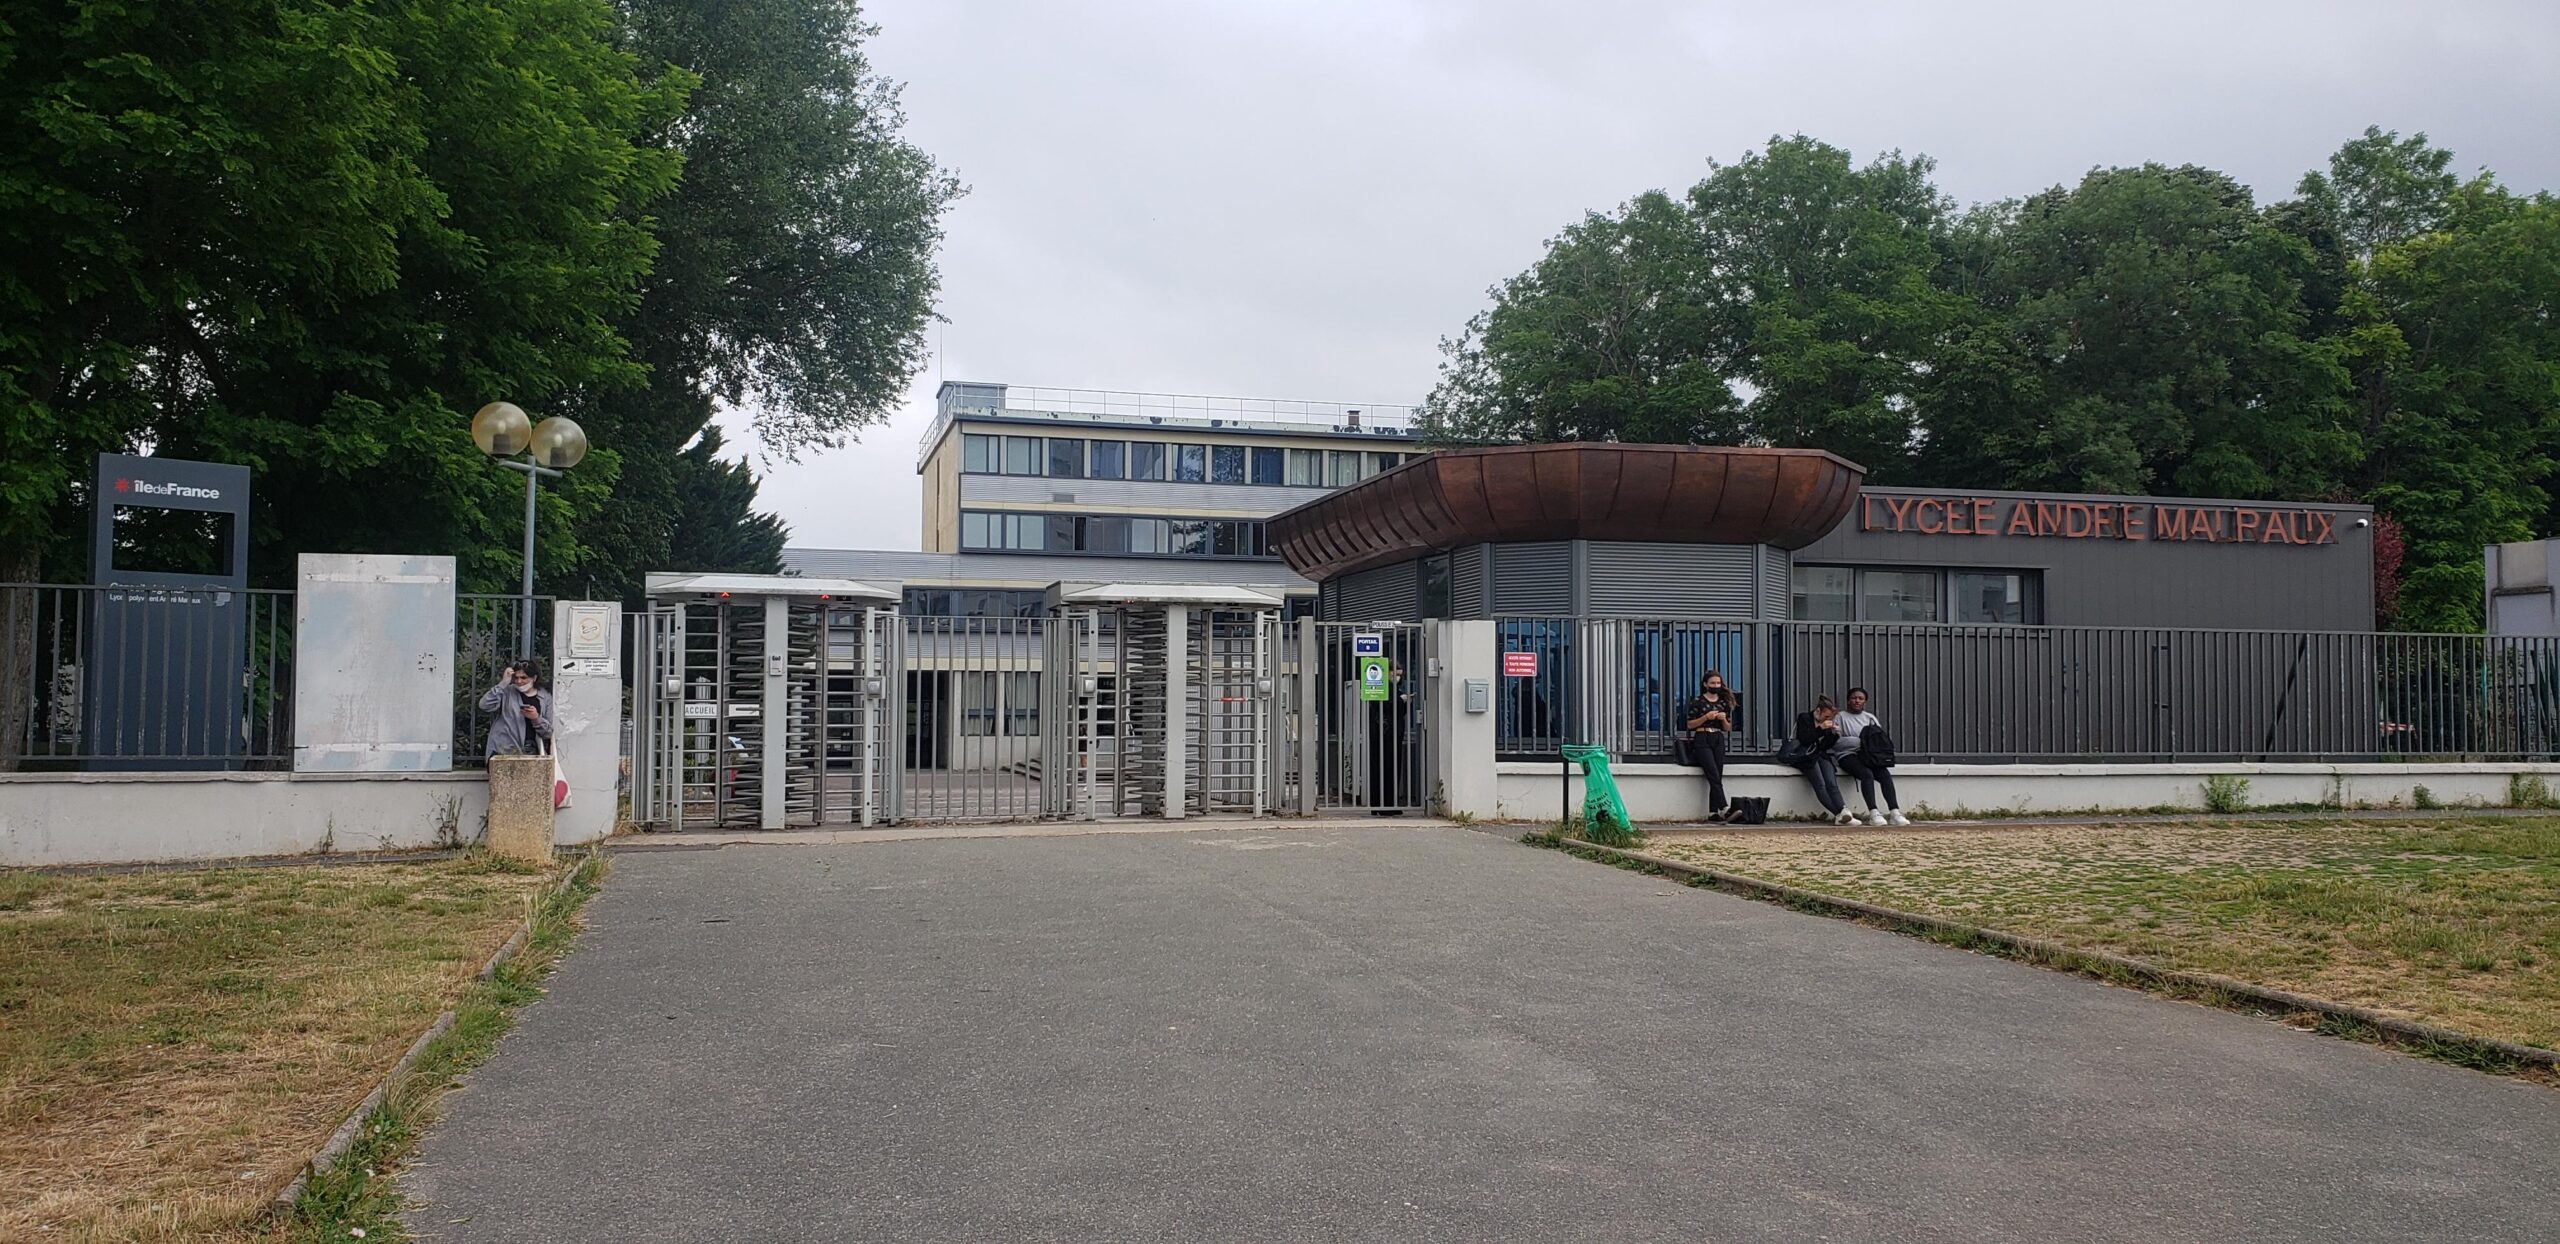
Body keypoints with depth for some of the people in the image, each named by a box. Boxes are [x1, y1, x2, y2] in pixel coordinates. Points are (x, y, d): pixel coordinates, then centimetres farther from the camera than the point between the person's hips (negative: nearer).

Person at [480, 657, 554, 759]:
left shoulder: (545, 697, 11)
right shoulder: (507, 692, 6)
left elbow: (548, 733, 10)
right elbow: (484, 706, -12)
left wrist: (537, 719, -9)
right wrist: (503, 683, -11)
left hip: (531, 751, 2)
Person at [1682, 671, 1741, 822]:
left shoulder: (1724, 703, 14)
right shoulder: (1697, 702, 1)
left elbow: (1728, 728, 18)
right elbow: (1689, 724, -1)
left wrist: (1723, 719, -3)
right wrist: (1706, 717, -12)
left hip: (1719, 741, 5)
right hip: (1702, 741, -5)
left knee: (1716, 778, -2)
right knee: (1714, 776, -16)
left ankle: (1713, 812, -2)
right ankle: (1724, 809, -25)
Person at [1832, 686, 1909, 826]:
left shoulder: (1870, 717, 21)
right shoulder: (1840, 717, 6)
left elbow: (1881, 739, 11)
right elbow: (1835, 742, -7)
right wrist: (1859, 742, -13)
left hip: (1869, 756, 4)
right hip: (1848, 756, -4)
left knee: (1885, 774, -25)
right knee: (1867, 774, -33)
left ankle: (1895, 812, -33)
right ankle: (1873, 813, -39)